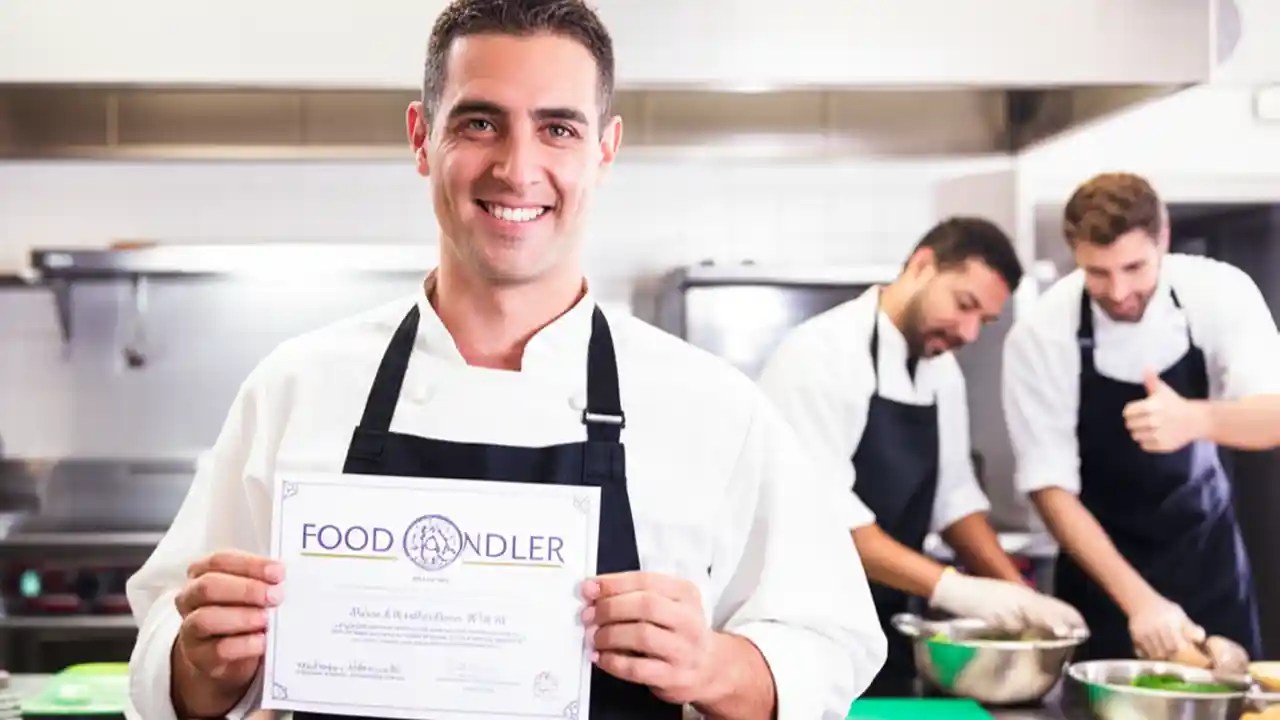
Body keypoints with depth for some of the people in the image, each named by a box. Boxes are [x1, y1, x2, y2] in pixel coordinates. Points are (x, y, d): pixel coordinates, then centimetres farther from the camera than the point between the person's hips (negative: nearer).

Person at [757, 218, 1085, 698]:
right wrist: (952, 588, -28)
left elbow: (952, 495, 11)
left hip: (882, 631, 7)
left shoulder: (942, 370, 6)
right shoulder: (821, 354, -19)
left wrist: (1018, 594, -2)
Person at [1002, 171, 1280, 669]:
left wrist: (1197, 420, -48)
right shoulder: (1040, 335, -22)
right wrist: (1137, 599, -30)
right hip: (1103, 563, -2)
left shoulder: (1219, 292, -17)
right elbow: (1051, 486, -21)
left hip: (1207, 550, 2)